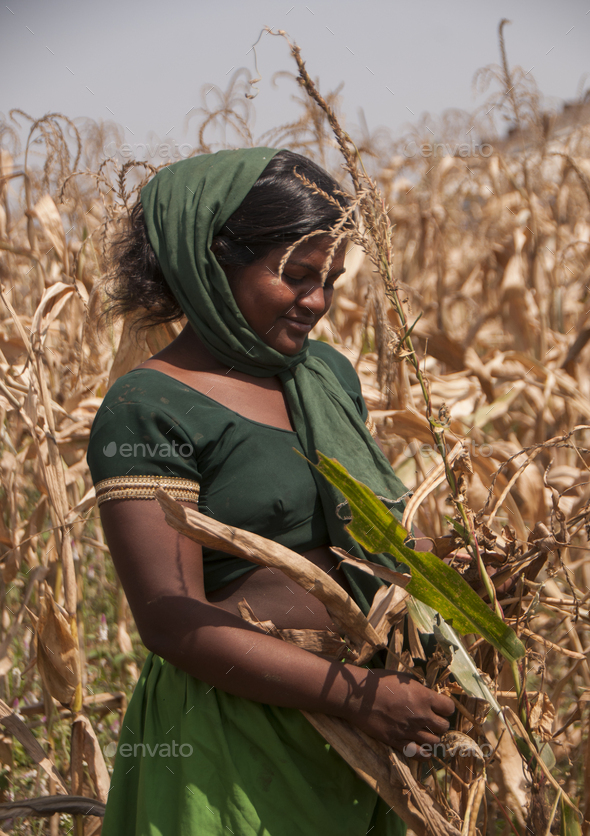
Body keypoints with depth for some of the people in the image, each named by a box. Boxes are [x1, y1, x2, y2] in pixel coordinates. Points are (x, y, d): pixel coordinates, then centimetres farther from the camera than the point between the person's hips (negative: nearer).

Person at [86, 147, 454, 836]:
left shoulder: (327, 374, 9)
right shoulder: (146, 412, -14)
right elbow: (171, 621, -19)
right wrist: (357, 694, -23)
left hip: (352, 741, 7)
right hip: (228, 742, -7)